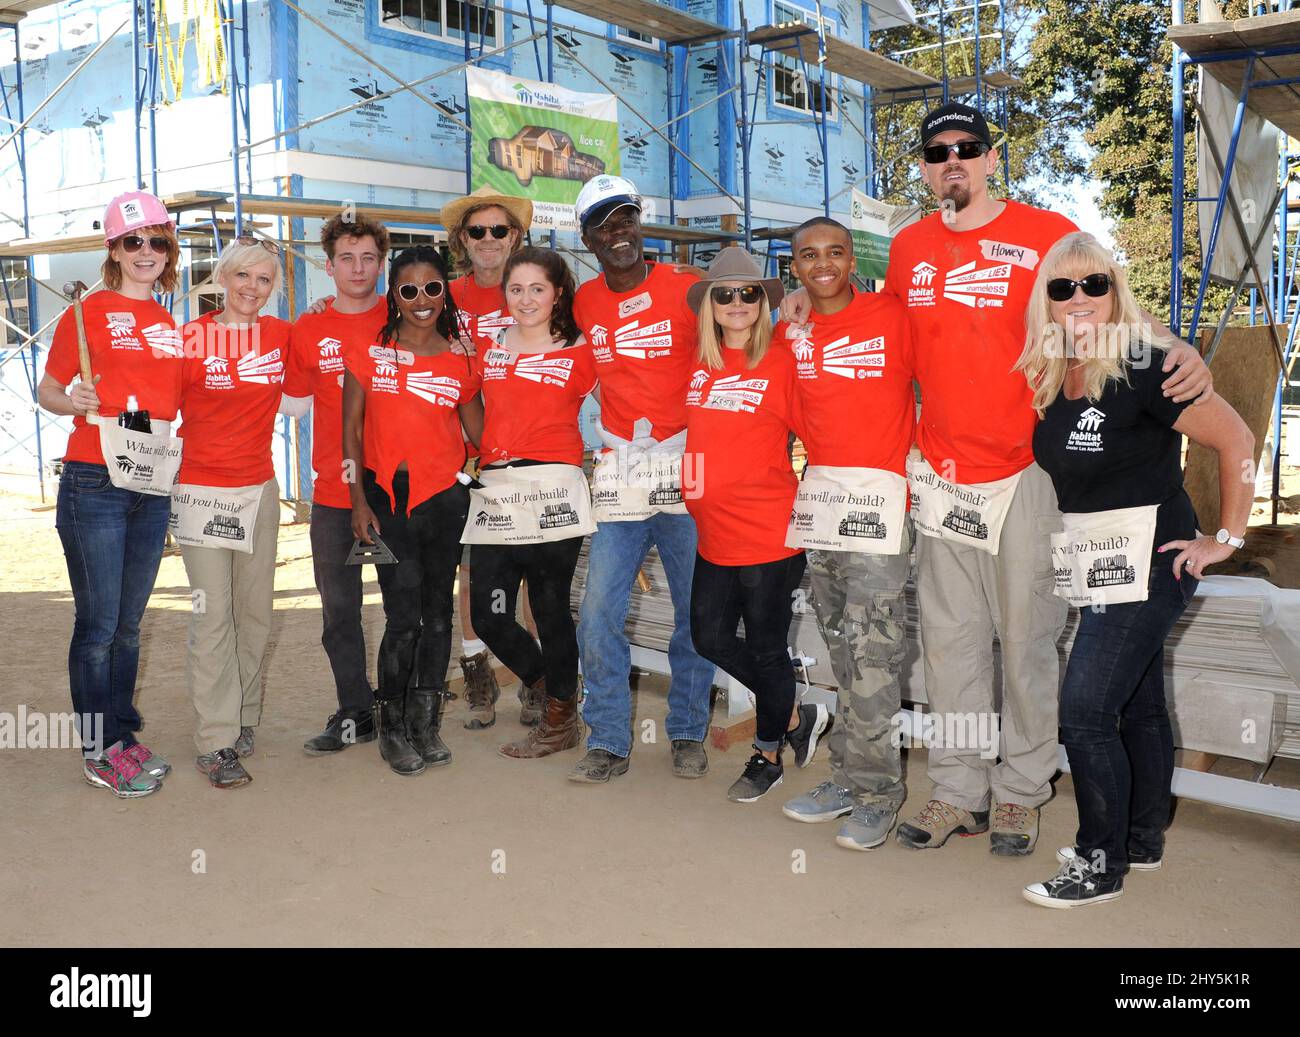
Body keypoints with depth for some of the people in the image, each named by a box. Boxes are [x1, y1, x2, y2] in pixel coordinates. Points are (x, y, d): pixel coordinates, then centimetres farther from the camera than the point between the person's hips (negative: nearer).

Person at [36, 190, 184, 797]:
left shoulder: (169, 325, 13)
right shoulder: (89, 313, -3)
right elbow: (47, 391, -2)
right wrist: (74, 402, -21)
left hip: (152, 486, 5)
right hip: (94, 484, -5)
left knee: (129, 622, 13)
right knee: (98, 623, -1)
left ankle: (123, 736, 24)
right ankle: (99, 750, 12)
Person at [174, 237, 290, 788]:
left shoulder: (283, 335, 3)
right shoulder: (190, 337, -4)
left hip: (259, 488, 3)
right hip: (202, 489, -3)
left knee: (255, 612, 9)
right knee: (212, 615, -5)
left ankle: (242, 719, 23)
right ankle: (216, 742, 1)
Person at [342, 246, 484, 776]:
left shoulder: (460, 363, 6)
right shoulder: (370, 353, 2)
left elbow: (479, 435, 10)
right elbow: (351, 430, 2)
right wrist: (359, 500, -4)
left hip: (445, 495, 2)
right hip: (386, 495, -2)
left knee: (438, 611, 8)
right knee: (404, 617, -5)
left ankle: (426, 725, 21)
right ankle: (392, 727, 13)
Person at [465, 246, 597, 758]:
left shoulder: (579, 351, 3)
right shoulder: (487, 346, 13)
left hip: (553, 488, -4)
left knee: (550, 607, 1)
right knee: (488, 615, 2)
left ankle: (560, 717, 21)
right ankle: (542, 680, 32)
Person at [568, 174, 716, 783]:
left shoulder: (688, 291, -4)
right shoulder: (583, 304, 7)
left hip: (686, 469, -2)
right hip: (619, 474, 3)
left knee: (694, 611, 6)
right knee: (599, 612, -2)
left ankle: (688, 734, 21)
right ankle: (608, 742, 10)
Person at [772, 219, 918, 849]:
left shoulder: (893, 316, -2)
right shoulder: (789, 331, 11)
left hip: (879, 490, -5)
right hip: (818, 490, 5)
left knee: (871, 644, -9)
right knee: (839, 643, 10)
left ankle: (875, 789, 1)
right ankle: (848, 777, 19)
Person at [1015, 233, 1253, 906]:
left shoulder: (1142, 368, -14)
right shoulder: (1048, 378, 6)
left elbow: (1236, 441, -13)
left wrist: (1226, 539, -11)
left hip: (1148, 560, -7)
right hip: (1097, 565, 7)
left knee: (1084, 711, -9)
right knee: (1138, 704, 18)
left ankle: (1101, 866, 5)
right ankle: (1143, 842, 31)